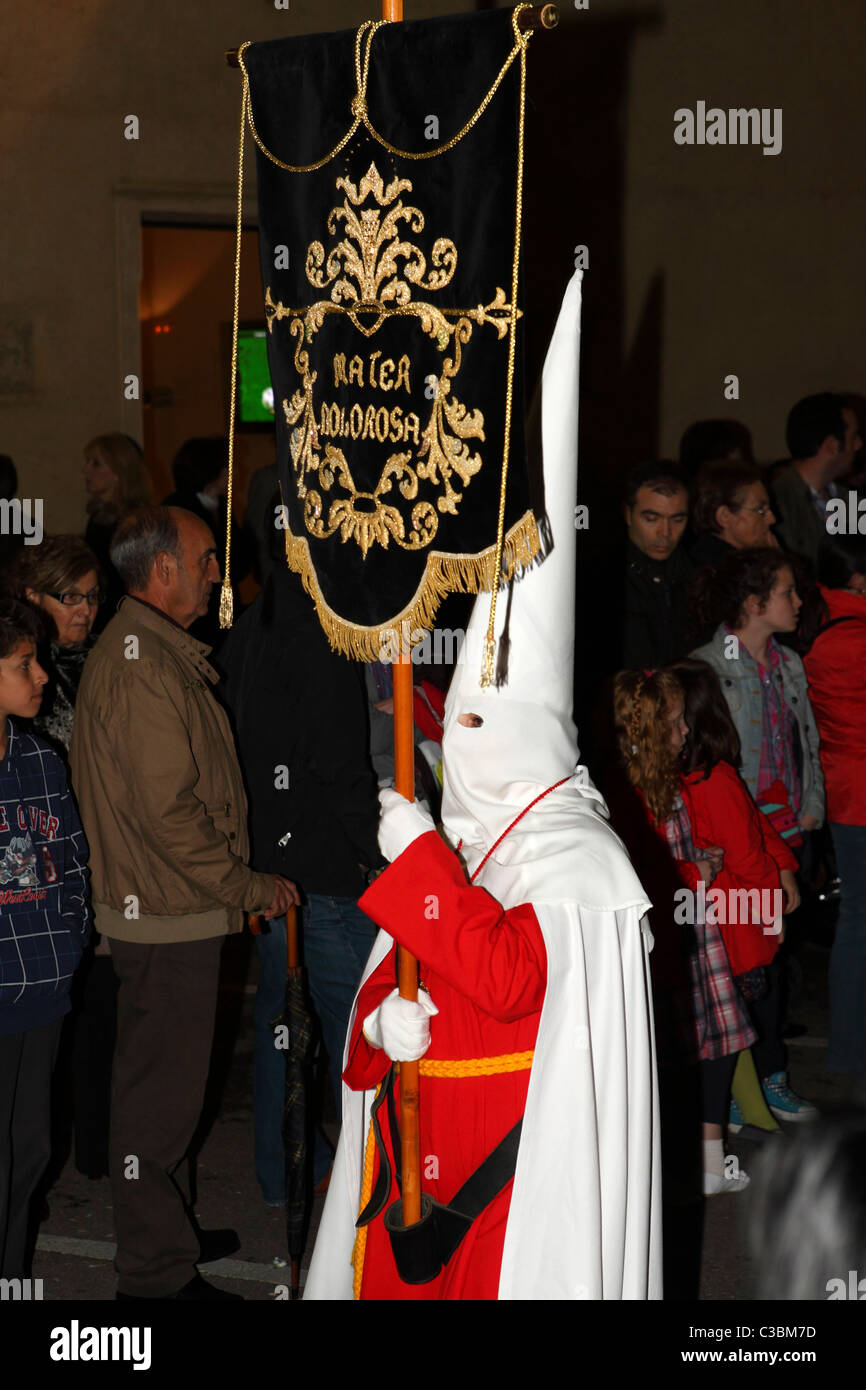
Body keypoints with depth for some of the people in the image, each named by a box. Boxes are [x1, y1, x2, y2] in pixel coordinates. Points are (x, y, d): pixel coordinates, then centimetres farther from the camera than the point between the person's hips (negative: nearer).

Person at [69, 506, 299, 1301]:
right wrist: (250, 888, -16)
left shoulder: (156, 651, 14)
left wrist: (238, 884, 16)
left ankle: (164, 1233, 33)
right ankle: (156, 1274, 7)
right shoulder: (141, 662, -20)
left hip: (172, 910, 10)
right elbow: (169, 810, -24)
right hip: (168, 917, -10)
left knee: (164, 1084, 20)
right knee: (161, 1093, -1)